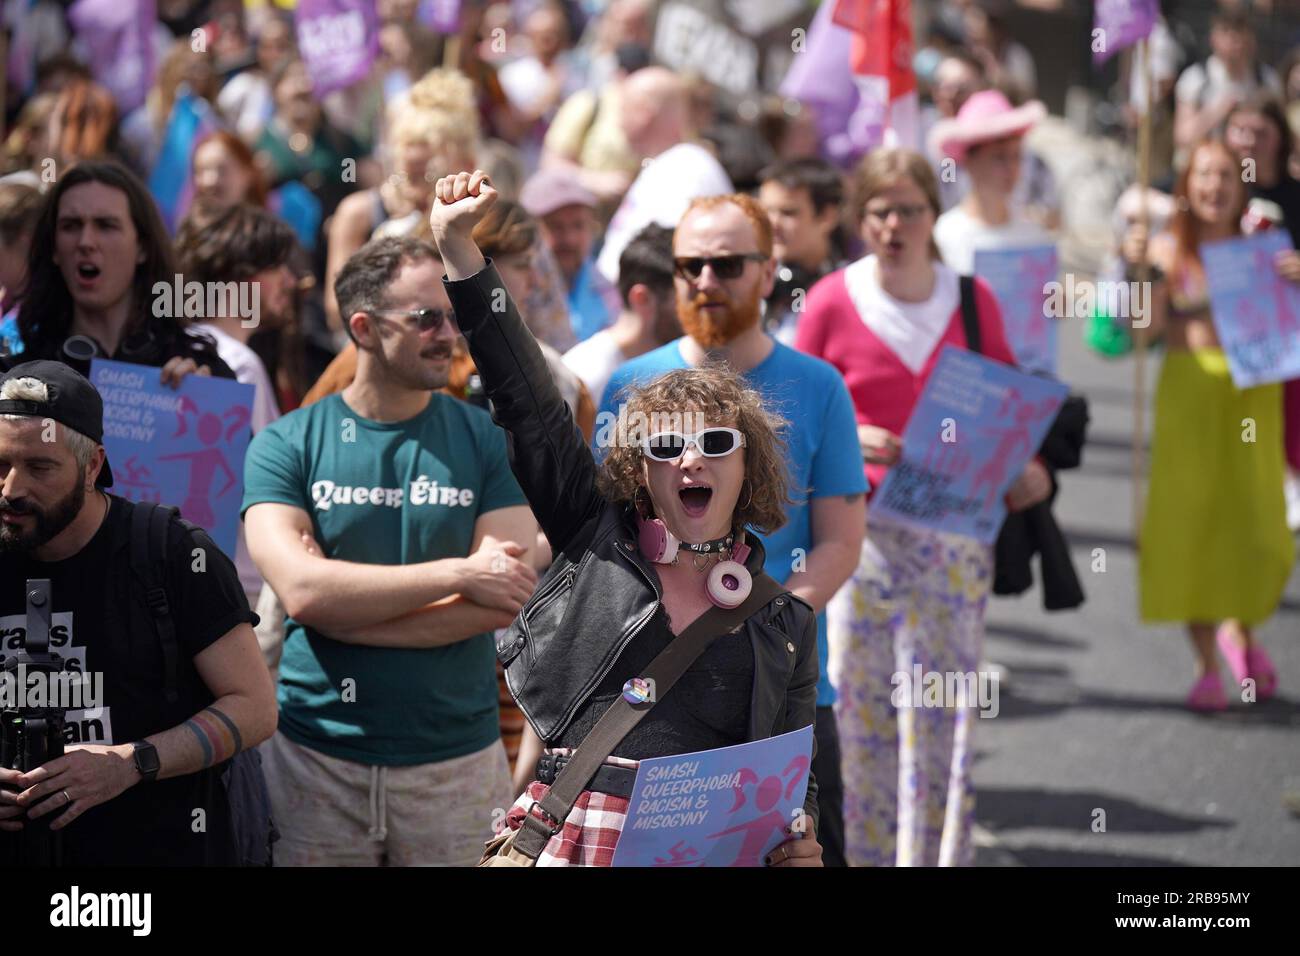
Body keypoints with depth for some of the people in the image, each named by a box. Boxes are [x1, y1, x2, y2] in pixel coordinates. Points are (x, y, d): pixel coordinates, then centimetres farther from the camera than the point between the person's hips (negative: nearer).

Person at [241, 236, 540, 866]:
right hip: (316, 758, 0)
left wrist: (342, 605, -12)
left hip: (457, 760, 1)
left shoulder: (487, 440, 1)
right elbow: (299, 589, -15)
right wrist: (457, 572, -15)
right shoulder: (286, 446, -1)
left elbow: (502, 602, -9)